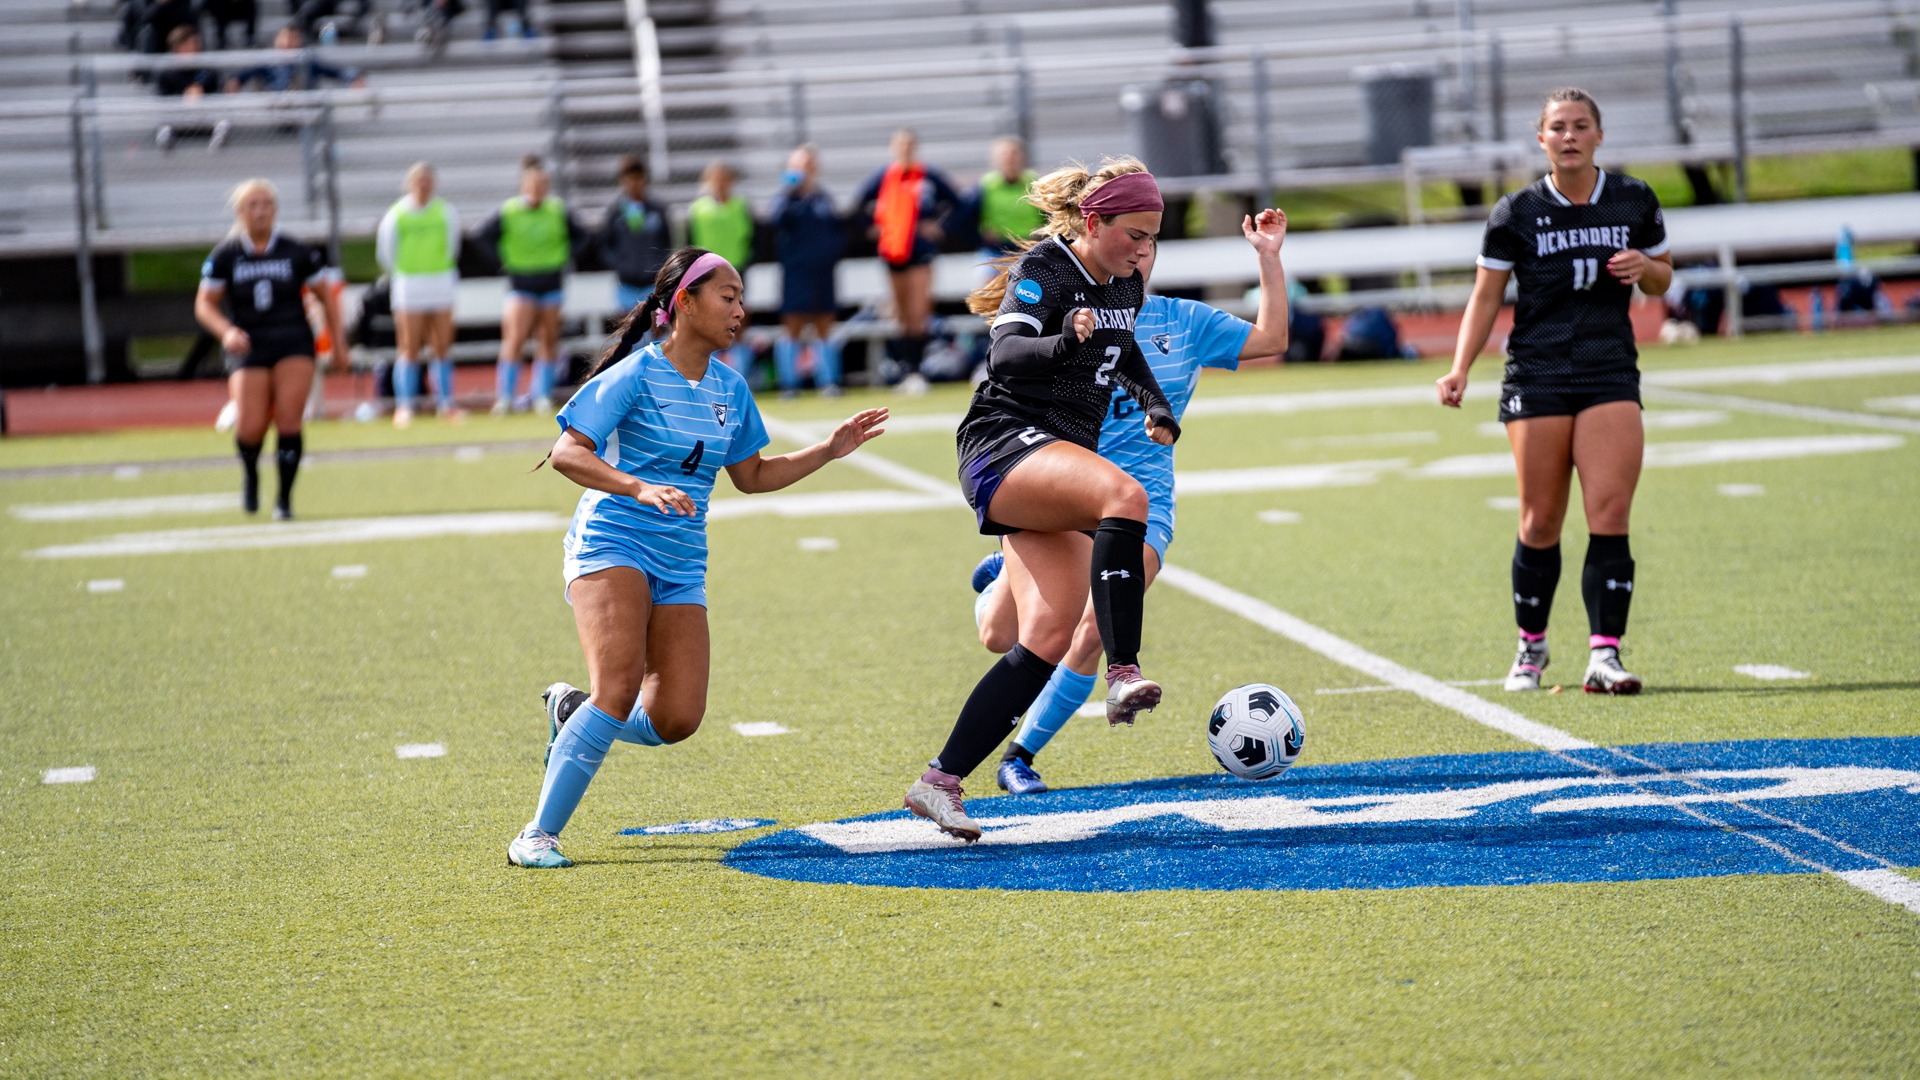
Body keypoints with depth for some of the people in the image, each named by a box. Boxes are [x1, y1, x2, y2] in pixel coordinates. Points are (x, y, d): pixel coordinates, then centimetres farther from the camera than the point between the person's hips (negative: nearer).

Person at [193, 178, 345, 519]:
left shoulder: (296, 252, 1)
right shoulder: (225, 255, 0)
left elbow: (327, 295, 11)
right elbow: (204, 305, 3)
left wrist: (338, 344, 9)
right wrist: (227, 331, -17)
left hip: (294, 345, 0)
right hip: (249, 349, 0)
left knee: (288, 422, -13)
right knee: (250, 429, -10)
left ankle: (284, 499, 2)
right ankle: (250, 476, 24)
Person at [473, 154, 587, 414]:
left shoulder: (558, 211, 0)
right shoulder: (508, 212, -8)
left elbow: (579, 235, 14)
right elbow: (483, 236, 0)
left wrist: (562, 256, 4)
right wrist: (505, 259, -3)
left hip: (552, 283, 3)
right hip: (521, 283, -3)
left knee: (548, 340, 4)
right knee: (515, 340, -12)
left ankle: (542, 395, 12)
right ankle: (504, 397, -8)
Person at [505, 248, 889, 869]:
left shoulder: (729, 387, 11)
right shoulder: (636, 374, -9)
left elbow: (752, 476, 22)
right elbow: (567, 454, -16)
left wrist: (830, 450, 13)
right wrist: (641, 489, -30)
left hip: (681, 564, 6)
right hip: (612, 544, -6)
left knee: (676, 718, -7)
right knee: (619, 689, -24)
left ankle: (573, 712, 22)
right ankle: (538, 835, -15)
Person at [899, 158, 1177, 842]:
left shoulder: (1126, 284, 13)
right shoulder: (1042, 270, -10)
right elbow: (1006, 352, -26)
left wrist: (1155, 403, 15)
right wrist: (1063, 342, -45)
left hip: (1059, 468, 8)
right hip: (1005, 447, -8)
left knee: (1048, 641, -6)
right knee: (1125, 496, -36)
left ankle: (940, 781, -5)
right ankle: (1124, 675, -38)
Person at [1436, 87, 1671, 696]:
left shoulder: (1635, 201, 6)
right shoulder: (1516, 213, 0)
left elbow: (1662, 281, 17)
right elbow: (1486, 297, 4)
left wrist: (1644, 268, -7)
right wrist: (1460, 370, -9)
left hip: (1611, 376, 1)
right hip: (1536, 377, -1)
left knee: (1610, 516, -11)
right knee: (1540, 523, 0)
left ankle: (1604, 655, -11)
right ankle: (1531, 646, 19)